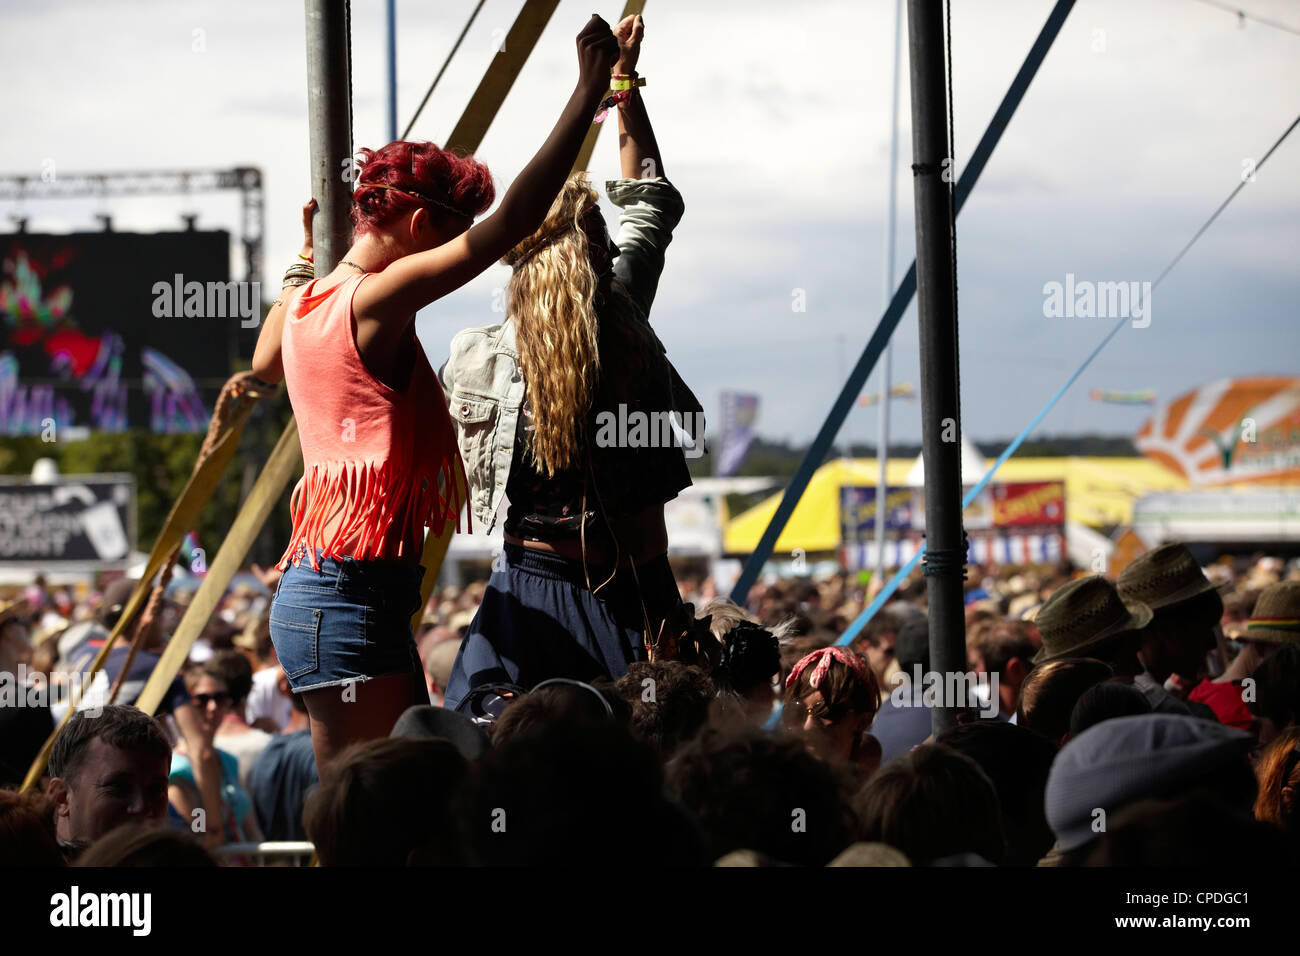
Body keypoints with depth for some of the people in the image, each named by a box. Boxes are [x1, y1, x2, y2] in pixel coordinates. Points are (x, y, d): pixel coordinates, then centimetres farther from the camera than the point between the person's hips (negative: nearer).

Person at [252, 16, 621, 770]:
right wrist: (590, 90, -16)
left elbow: (265, 365, 38)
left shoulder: (307, 300, 13)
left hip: (314, 590, 10)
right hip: (354, 598, -10)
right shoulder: (375, 302, -14)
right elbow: (513, 220, -21)